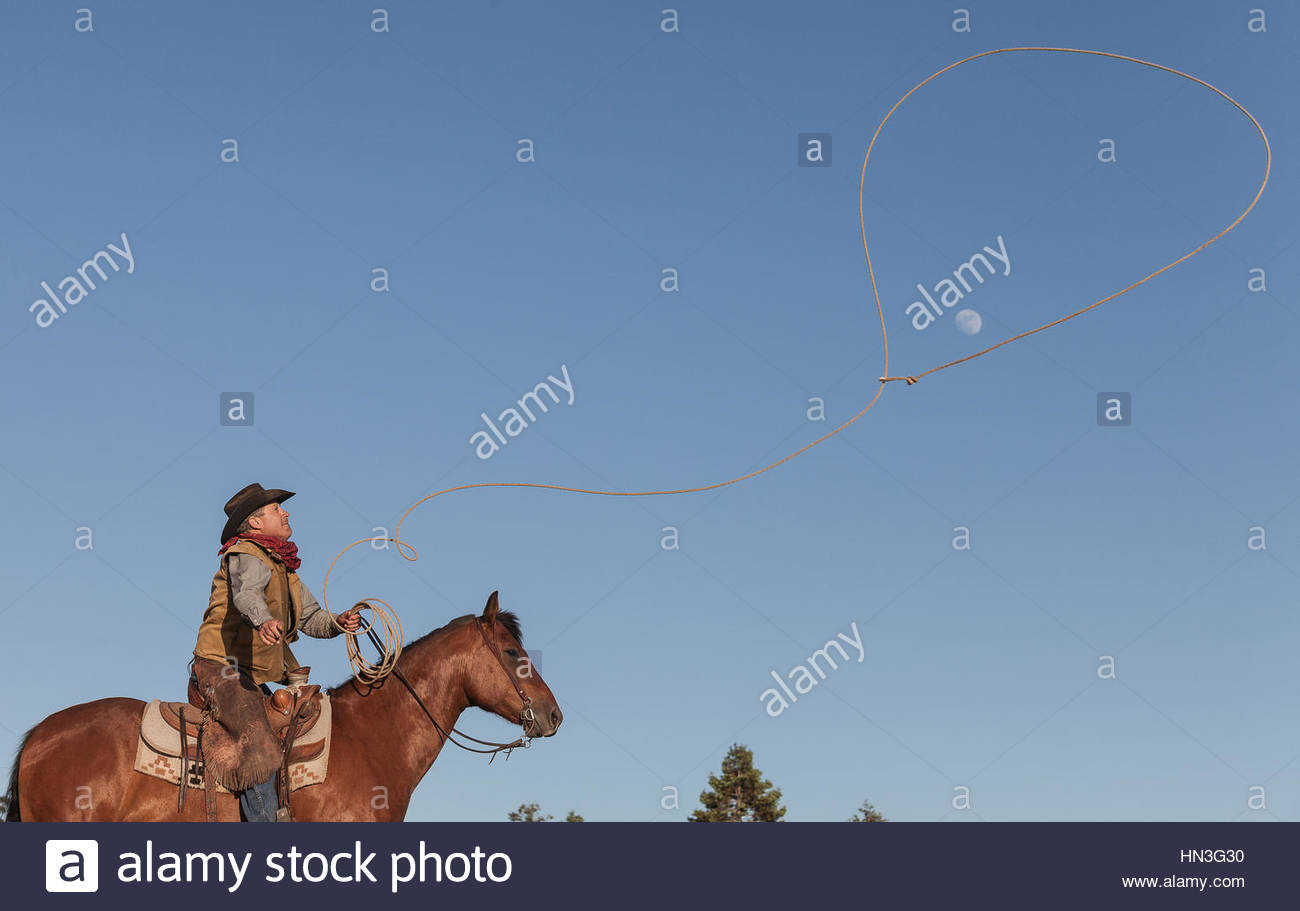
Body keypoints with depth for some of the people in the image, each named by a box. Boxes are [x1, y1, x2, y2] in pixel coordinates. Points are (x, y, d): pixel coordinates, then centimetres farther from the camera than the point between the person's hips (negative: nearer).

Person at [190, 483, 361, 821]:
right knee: (260, 747, -26)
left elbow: (310, 617, 18)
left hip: (252, 680, 10)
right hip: (221, 668, -10)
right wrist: (263, 620, -53)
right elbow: (246, 594, -31)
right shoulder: (247, 557, -9)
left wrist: (338, 622, -4)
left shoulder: (283, 568, 20)